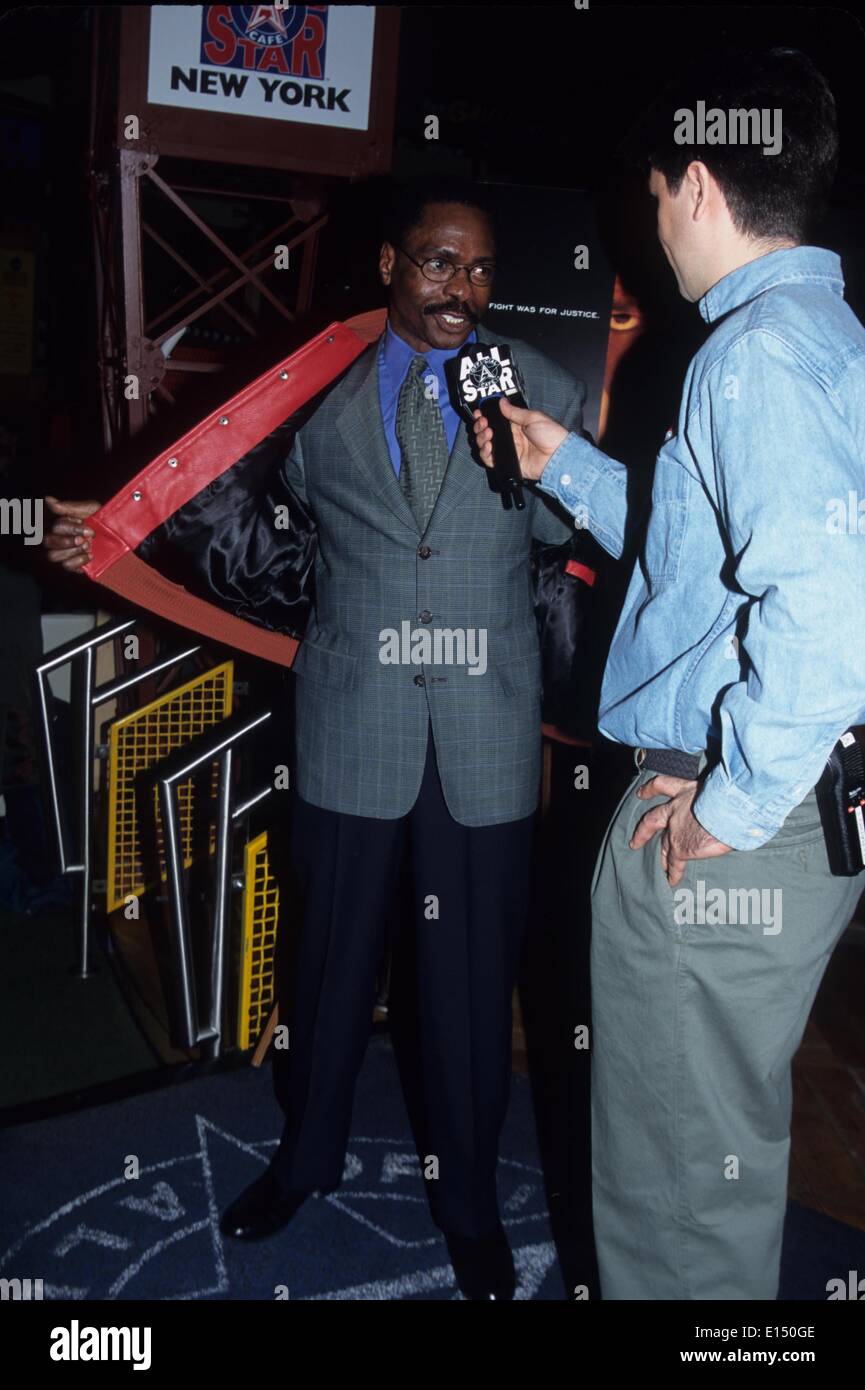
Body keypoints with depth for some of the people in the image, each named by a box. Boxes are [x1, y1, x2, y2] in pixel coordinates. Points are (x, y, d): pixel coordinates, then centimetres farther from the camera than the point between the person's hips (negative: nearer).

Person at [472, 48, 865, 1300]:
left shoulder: (760, 348, -18)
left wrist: (735, 804, -21)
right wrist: (566, 467, 21)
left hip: (727, 829, -10)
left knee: (683, 1163, 9)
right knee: (724, 1135, 27)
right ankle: (716, 1289, 47)